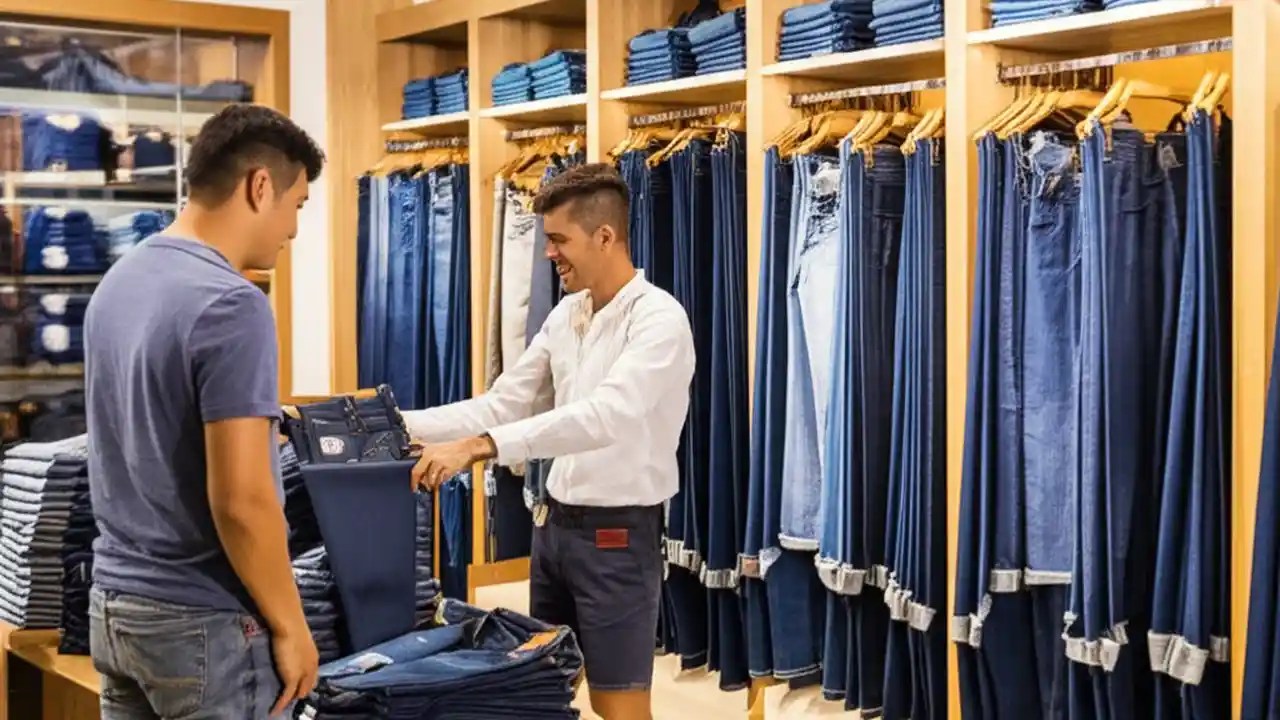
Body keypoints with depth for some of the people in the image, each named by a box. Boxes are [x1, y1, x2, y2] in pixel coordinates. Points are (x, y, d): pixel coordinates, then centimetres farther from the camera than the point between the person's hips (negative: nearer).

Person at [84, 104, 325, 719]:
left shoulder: (119, 281, 6)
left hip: (114, 600, 8)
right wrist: (289, 626, -13)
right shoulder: (229, 305, -20)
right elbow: (239, 500, -23)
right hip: (202, 620, -8)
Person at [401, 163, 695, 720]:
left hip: (619, 533, -8)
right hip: (557, 523, 8)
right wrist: (402, 424, -4)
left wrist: (479, 447, -40)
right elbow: (503, 404, 8)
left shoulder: (658, 317, -18)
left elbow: (606, 416, -33)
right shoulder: (566, 315, 8)